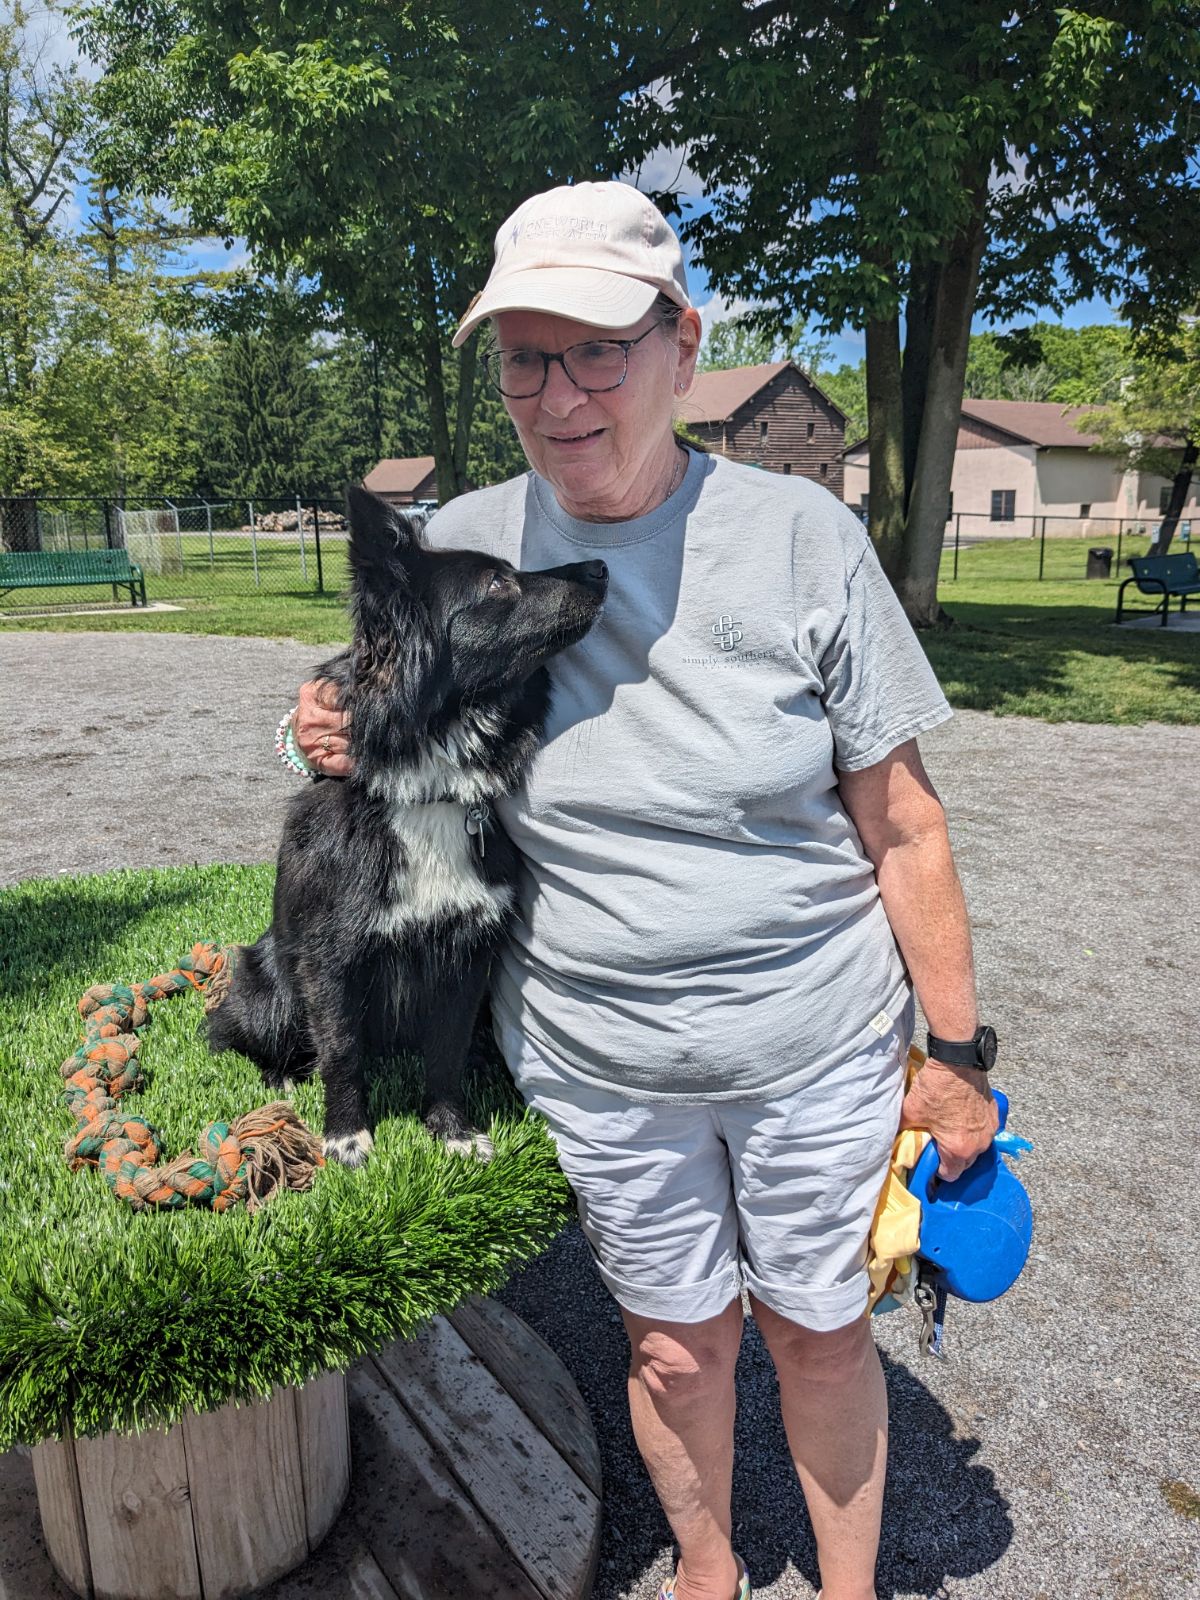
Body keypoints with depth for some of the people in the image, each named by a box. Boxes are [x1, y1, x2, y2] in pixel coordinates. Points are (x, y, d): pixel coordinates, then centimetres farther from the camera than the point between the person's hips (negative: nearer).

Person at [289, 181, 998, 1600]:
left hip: (818, 1047, -1)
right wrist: (354, 748, -13)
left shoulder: (800, 536, -12)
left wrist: (959, 1052, -2)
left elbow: (901, 825, -6)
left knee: (819, 1327, 19)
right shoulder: (459, 548, -6)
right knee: (675, 1337, 20)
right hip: (592, 1059, 2)